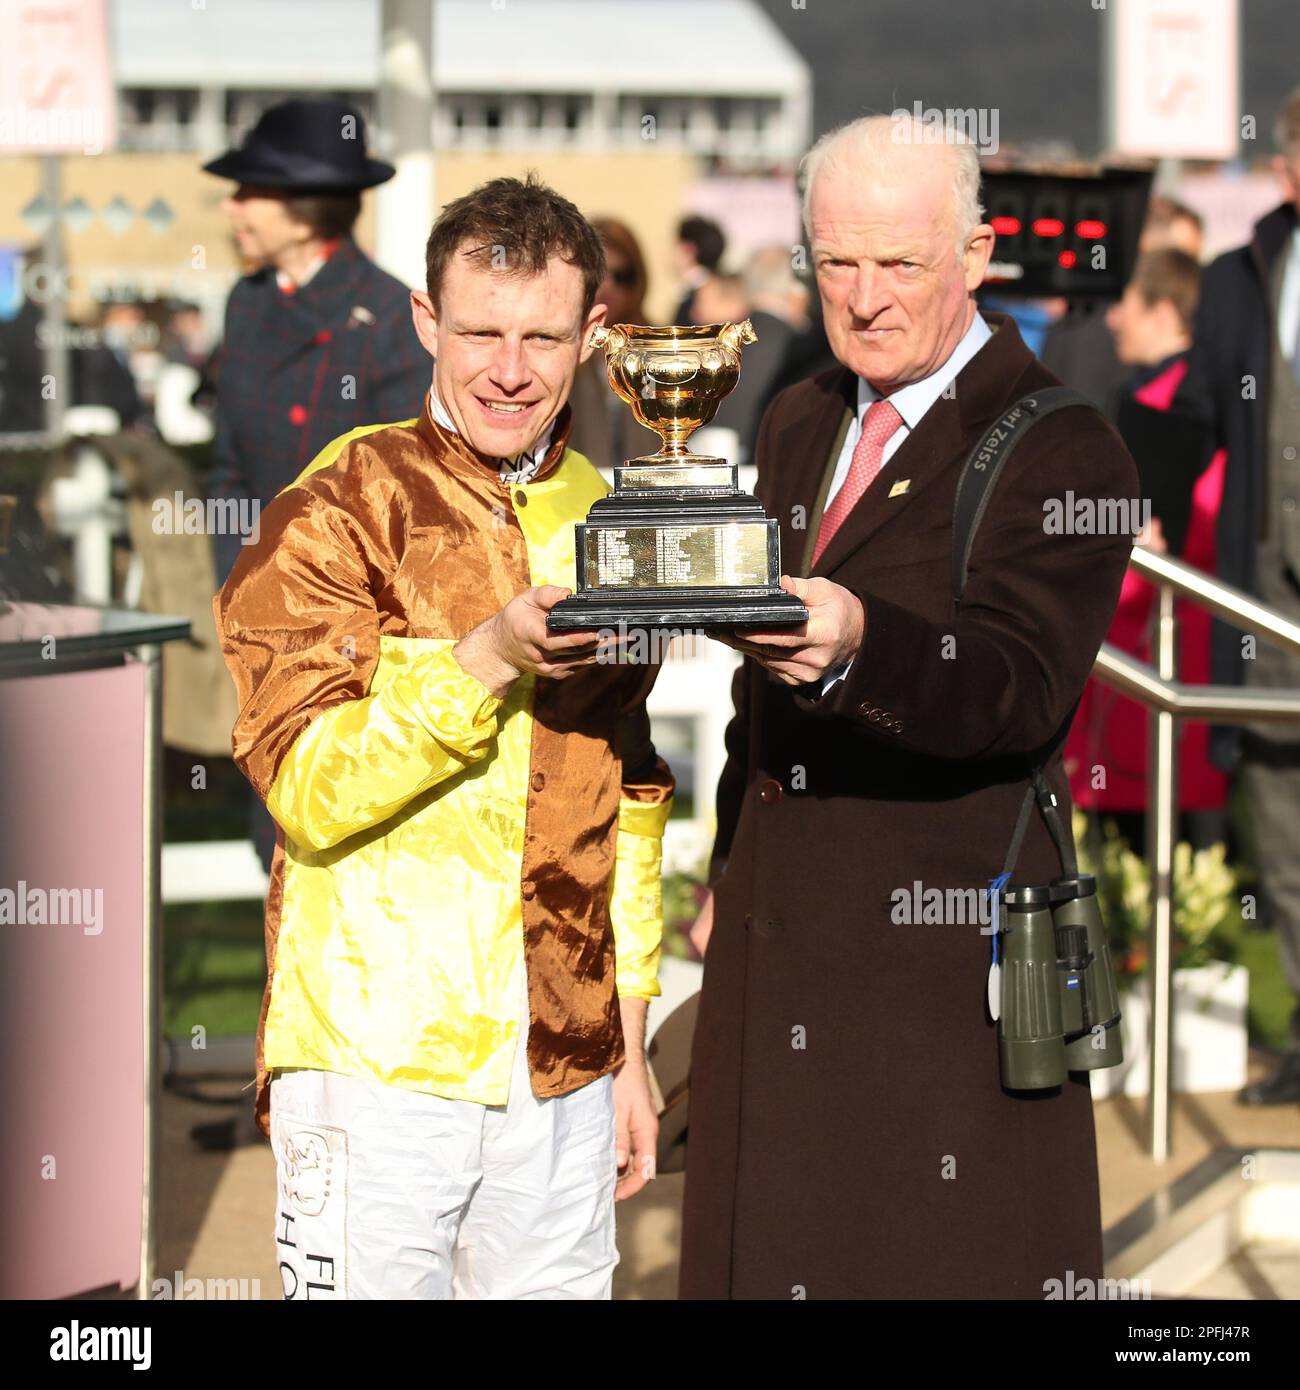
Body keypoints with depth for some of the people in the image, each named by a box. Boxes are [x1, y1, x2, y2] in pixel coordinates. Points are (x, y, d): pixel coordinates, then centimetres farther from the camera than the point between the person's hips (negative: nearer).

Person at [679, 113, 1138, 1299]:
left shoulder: (1063, 452, -10)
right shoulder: (801, 424, 14)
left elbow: (1018, 687, -25)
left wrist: (857, 643, -43)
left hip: (944, 969, -7)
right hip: (778, 945, 7)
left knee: (943, 1263, -3)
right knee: (769, 1254, 9)